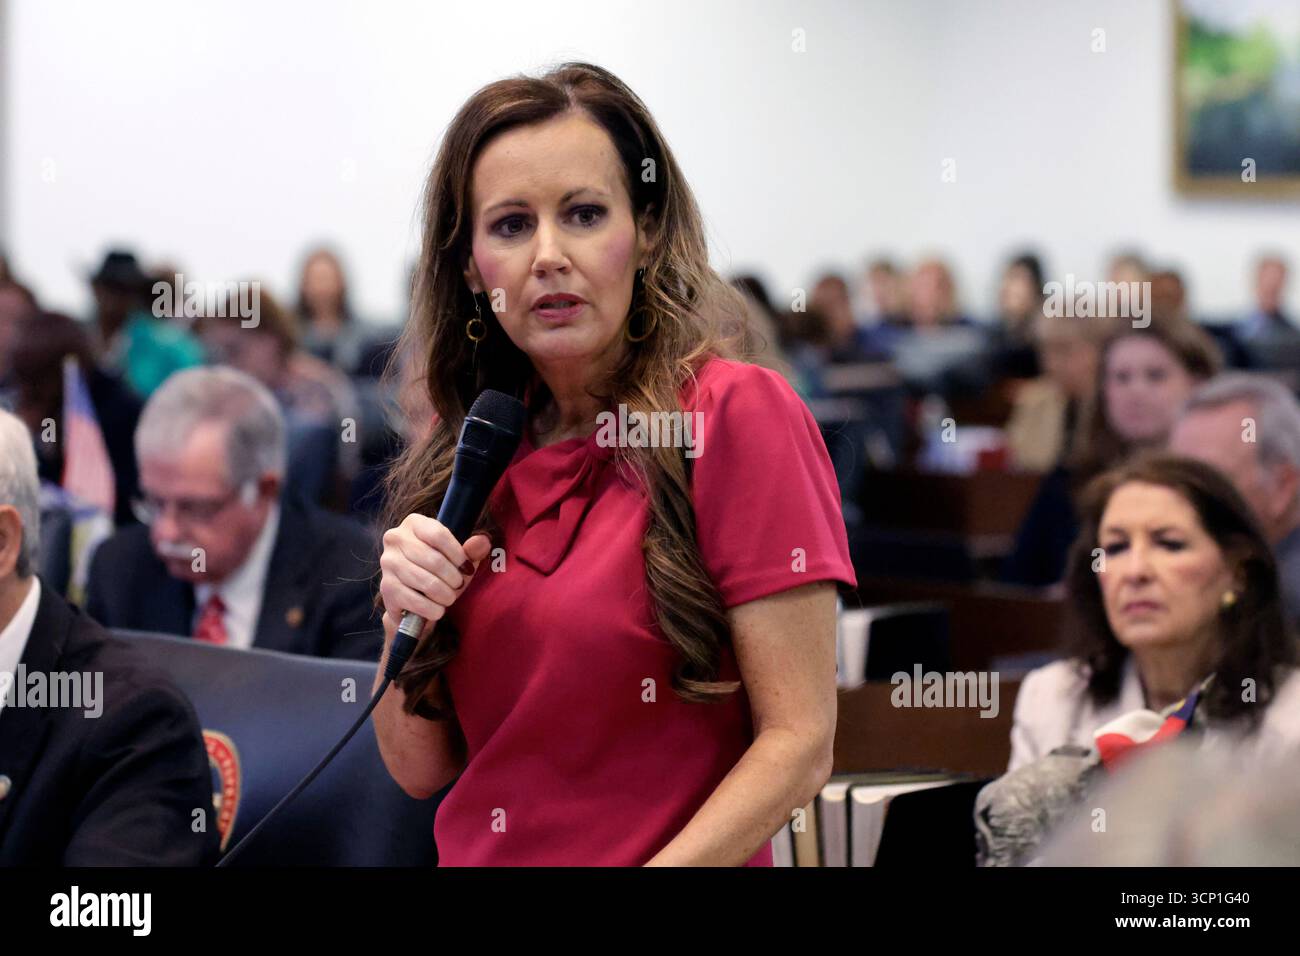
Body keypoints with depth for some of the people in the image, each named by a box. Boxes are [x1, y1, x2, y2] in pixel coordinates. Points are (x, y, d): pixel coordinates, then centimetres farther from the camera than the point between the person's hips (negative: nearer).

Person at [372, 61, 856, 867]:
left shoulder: (738, 412, -13)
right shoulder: (467, 450, 2)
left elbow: (798, 743, -15)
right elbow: (421, 768, 5)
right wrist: (406, 623, -12)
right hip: (478, 854, 5)